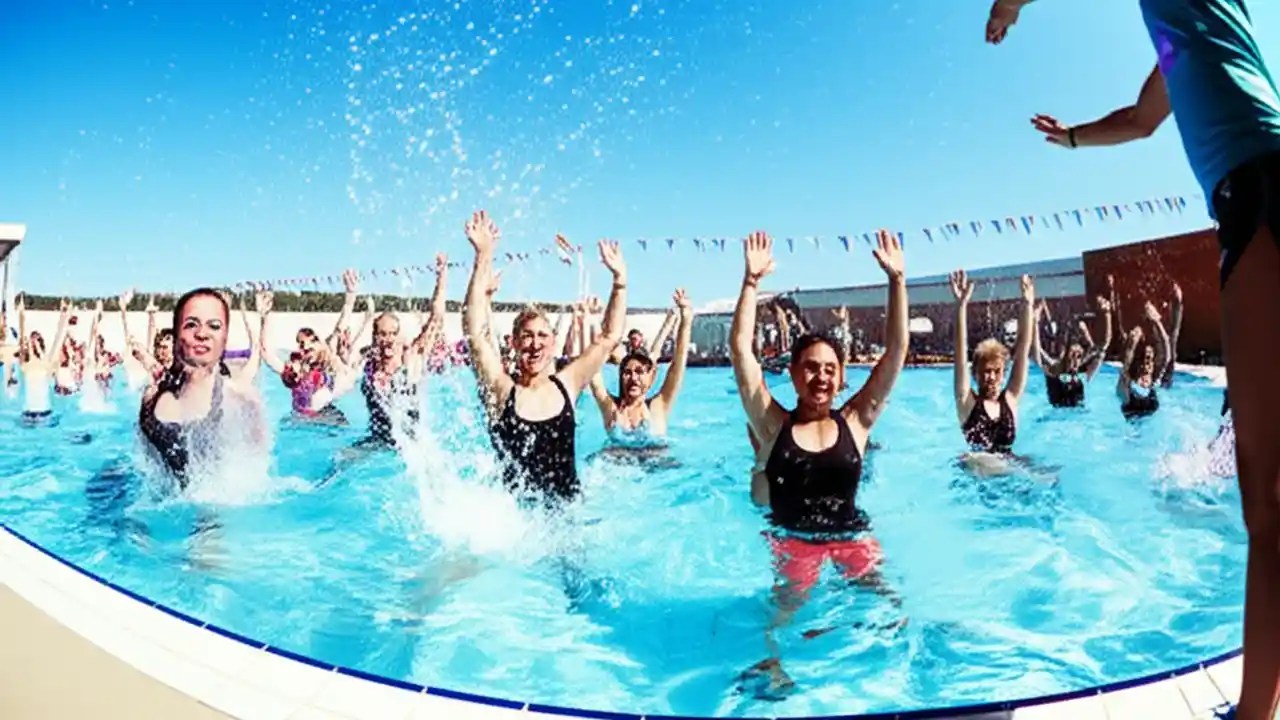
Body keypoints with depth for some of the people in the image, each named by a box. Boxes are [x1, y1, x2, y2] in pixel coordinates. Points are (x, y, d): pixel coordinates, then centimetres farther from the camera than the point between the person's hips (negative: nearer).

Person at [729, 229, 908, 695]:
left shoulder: (855, 423, 1)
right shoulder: (773, 425, -2)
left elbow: (896, 350, -2)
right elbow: (740, 348, -9)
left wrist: (897, 280, -7)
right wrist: (752, 281, -13)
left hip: (851, 535, 1)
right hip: (791, 541, -1)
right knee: (786, 607, -14)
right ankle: (771, 663, 8)